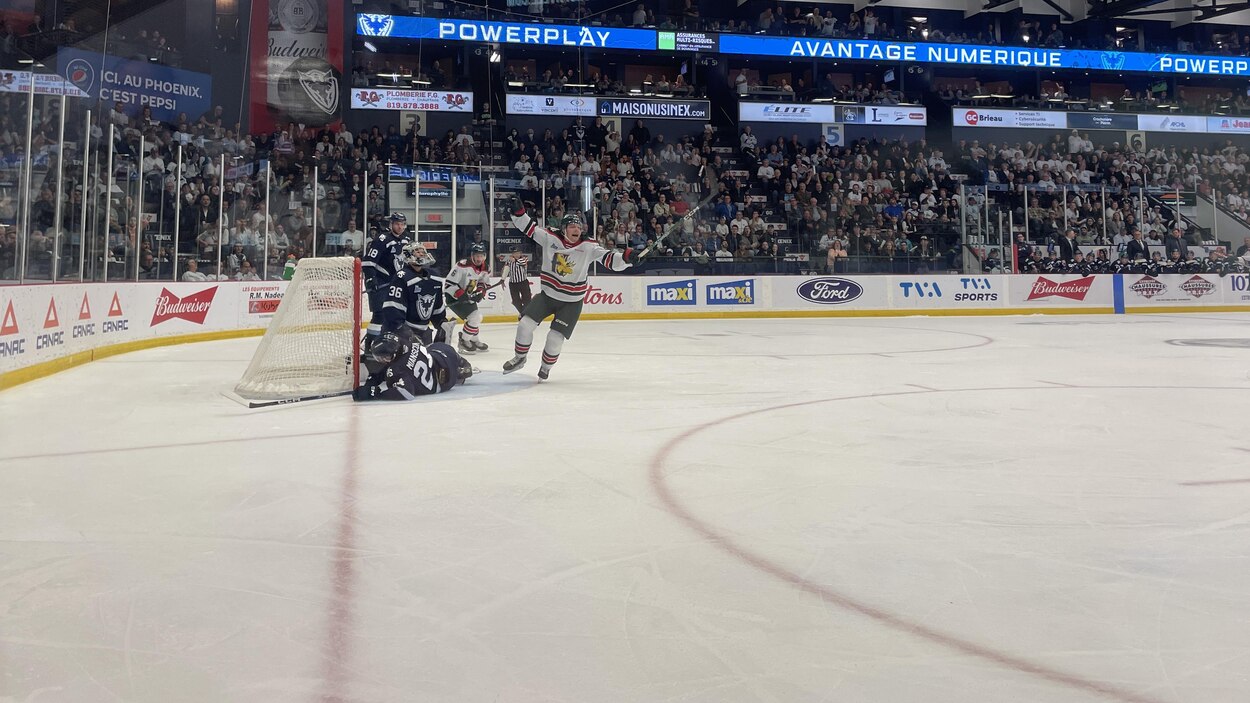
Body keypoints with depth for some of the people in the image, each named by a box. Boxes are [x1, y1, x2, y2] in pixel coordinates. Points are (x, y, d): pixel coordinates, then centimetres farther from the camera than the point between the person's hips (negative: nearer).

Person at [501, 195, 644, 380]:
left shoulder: (589, 247, -12)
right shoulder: (550, 238, -6)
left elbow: (610, 260, -19)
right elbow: (529, 227, -3)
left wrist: (627, 257, -37)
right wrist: (518, 211, -19)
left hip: (571, 302, -2)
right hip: (547, 295, 2)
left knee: (555, 338, -5)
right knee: (525, 324, -8)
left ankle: (546, 366, 24)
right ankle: (520, 358, 17)